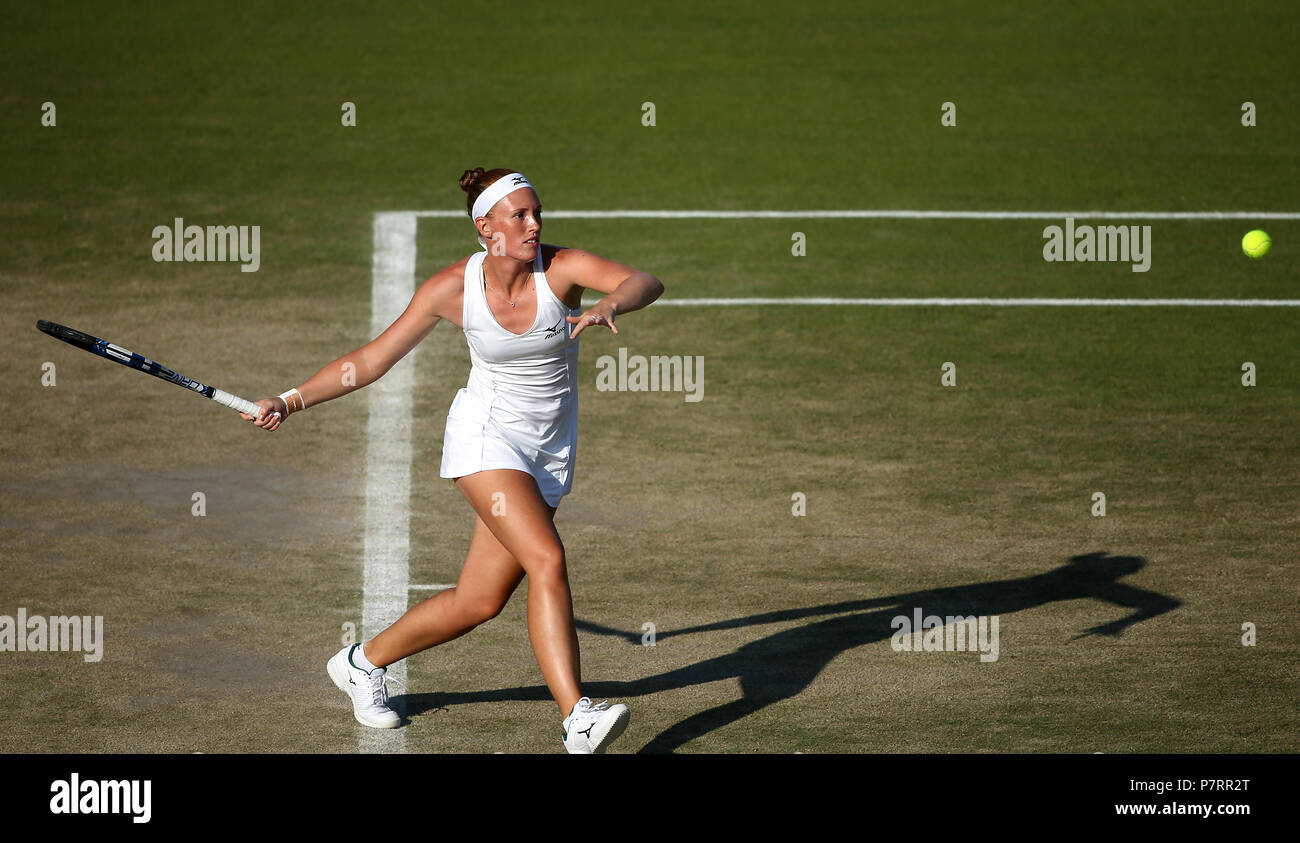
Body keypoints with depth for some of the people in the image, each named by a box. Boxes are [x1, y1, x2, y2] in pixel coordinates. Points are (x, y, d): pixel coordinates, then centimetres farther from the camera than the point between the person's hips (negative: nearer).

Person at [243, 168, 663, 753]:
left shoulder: (563, 268, -12)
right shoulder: (452, 288, -10)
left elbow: (645, 283, -29)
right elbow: (374, 358, -1)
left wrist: (609, 305, -51)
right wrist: (292, 401, -5)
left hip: (550, 455, 3)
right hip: (486, 437, -3)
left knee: (478, 602, 4)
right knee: (548, 562, -26)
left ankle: (363, 662, 28)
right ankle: (577, 720, -30)